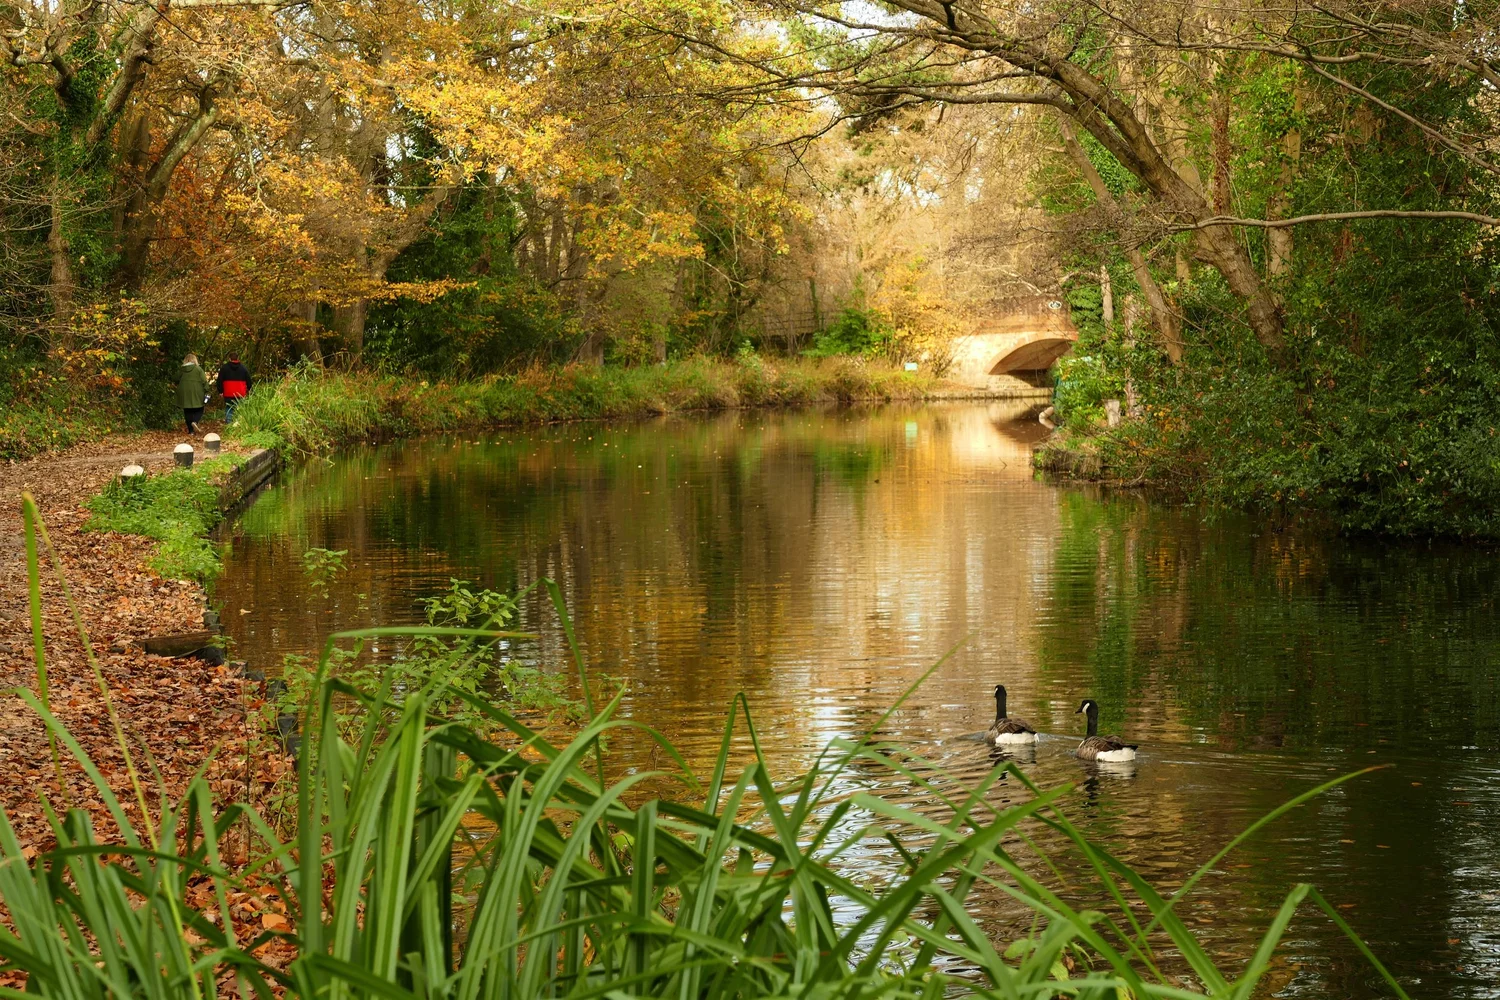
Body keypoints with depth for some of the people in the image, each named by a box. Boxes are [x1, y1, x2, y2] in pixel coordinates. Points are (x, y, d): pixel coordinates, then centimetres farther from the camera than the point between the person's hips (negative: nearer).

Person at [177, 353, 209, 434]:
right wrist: (206, 391, -2)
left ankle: (191, 430, 7)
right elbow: (204, 381, -8)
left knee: (187, 411, 8)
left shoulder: (181, 370, 4)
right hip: (196, 393, -3)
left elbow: (177, 381, 12)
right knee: (199, 410, 8)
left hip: (184, 393, 3)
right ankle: (195, 421, -21)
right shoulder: (198, 369, -5)